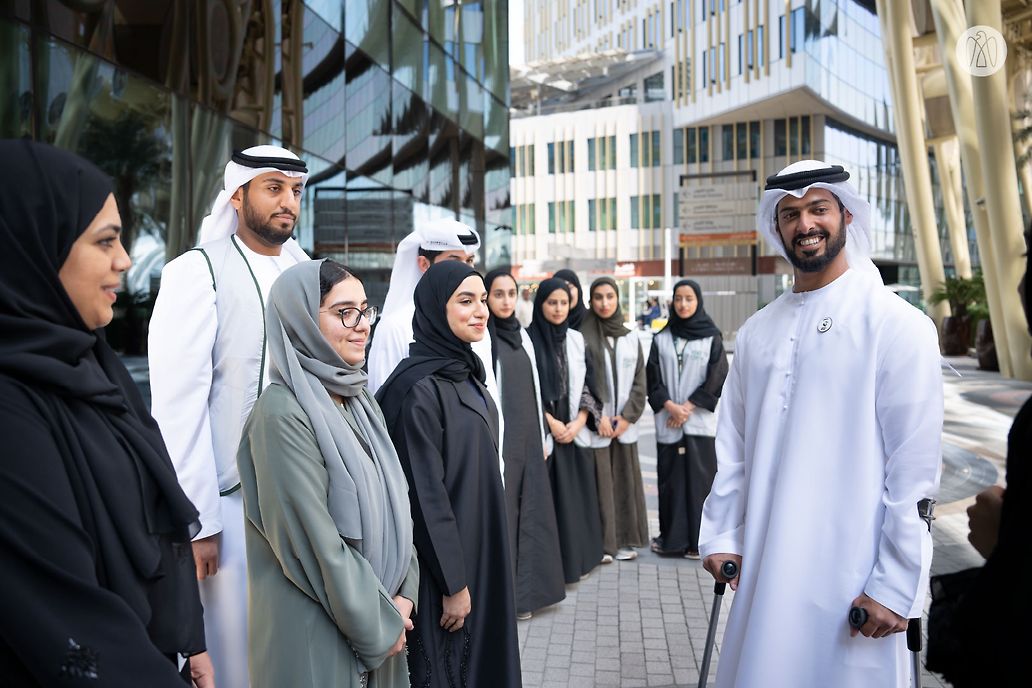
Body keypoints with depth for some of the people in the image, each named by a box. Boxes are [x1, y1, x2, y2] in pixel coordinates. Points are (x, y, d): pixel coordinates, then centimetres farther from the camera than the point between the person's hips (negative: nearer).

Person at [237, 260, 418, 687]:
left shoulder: (359, 400, 6)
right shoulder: (282, 413, -18)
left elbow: (394, 500, 8)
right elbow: (315, 541, -20)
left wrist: (403, 594, -3)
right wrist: (378, 623, -13)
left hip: (379, 619, 7)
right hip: (317, 633, -7)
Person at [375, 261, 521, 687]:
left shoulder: (465, 373, 7)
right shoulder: (420, 388, -21)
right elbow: (425, 494, -21)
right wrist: (452, 582, -18)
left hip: (480, 554, 9)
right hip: (443, 563, -9)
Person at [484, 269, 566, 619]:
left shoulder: (522, 334, 12)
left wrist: (542, 436, 14)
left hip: (527, 436, 7)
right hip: (498, 438, -6)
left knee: (530, 512, 10)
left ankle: (525, 588, 21)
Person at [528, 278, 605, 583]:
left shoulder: (576, 340, 9)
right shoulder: (528, 339, -5)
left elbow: (587, 384, 9)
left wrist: (579, 422, -5)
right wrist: (550, 422, -13)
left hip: (575, 430, 4)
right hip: (543, 433, -4)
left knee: (576, 497, 7)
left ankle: (576, 559, 19)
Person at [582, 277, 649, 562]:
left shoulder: (629, 337, 10)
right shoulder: (582, 335, -3)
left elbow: (639, 380, 8)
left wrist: (627, 416, -3)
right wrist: (597, 416, -11)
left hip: (625, 424, 4)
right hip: (594, 424, -4)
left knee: (625, 481, 7)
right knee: (600, 482, -2)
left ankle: (625, 540, 17)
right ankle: (602, 544, 6)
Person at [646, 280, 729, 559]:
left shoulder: (711, 338, 1)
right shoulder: (662, 339, 8)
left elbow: (717, 378, -4)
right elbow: (653, 377, 4)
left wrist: (688, 407, -9)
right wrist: (670, 406, -10)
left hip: (699, 420, -2)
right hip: (668, 421, 2)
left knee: (699, 478, -2)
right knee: (670, 478, 4)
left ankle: (698, 539, 6)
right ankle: (671, 536, 13)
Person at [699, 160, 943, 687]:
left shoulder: (897, 325, -7)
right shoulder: (757, 331, 9)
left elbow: (913, 471, -10)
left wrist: (896, 585, -12)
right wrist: (720, 534, 7)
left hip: (852, 577, -5)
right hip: (764, 571, 5)